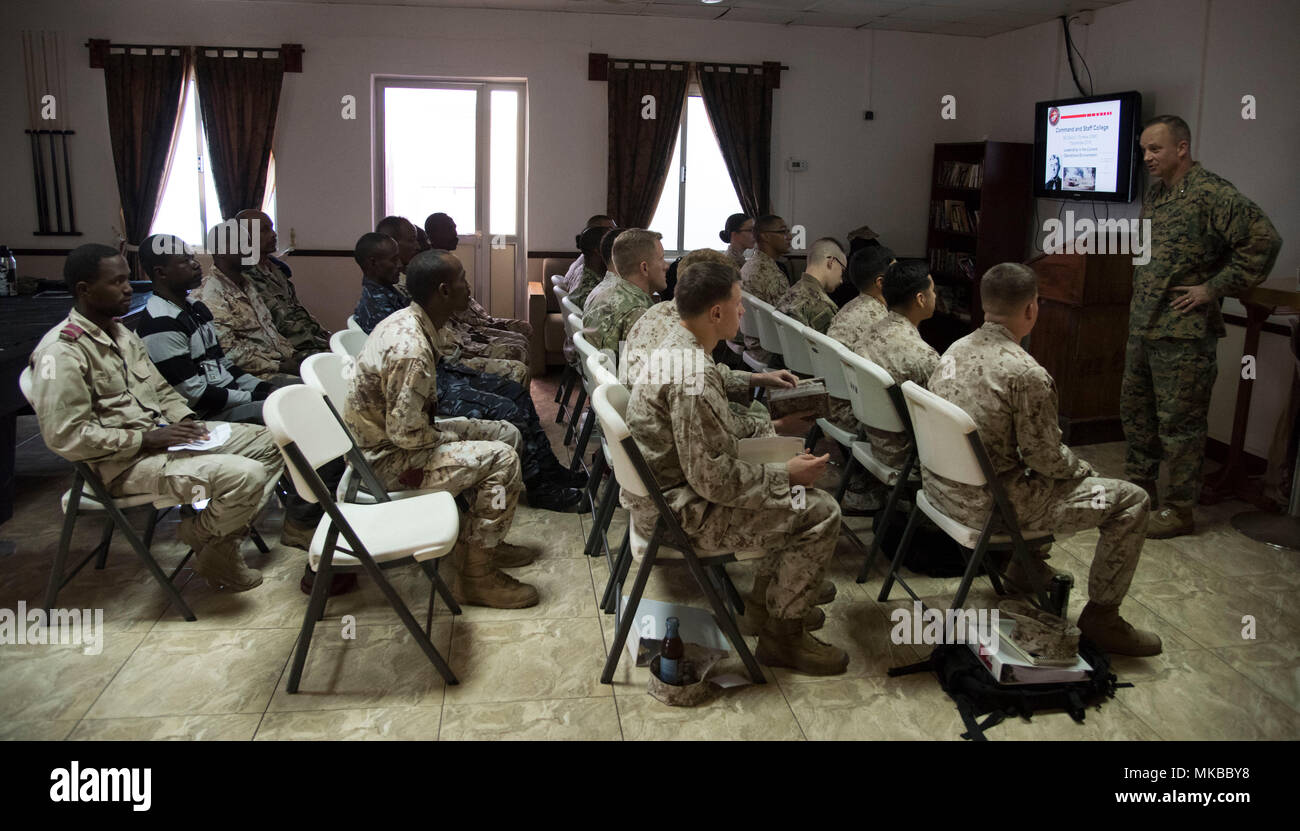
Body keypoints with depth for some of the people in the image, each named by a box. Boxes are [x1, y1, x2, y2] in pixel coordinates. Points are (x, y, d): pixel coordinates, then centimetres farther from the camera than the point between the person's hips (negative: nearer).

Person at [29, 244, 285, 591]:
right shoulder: (62, 352, -16)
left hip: (160, 431, 10)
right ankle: (207, 545, 2)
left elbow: (161, 389, 22)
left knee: (272, 444, 4)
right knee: (246, 477, -28)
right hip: (125, 462, -10)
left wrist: (185, 419, 1)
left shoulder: (122, 334, 13)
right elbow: (66, 436, -20)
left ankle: (223, 540, 4)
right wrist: (146, 439, -21)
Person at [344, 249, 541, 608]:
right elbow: (406, 432, -28)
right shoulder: (410, 348, -29)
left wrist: (447, 433, 6)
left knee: (506, 434, 10)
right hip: (386, 461, -10)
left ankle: (483, 540, 20)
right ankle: (474, 574, -9)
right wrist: (449, 437, -11)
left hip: (389, 436, 10)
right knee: (502, 459, -19)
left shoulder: (405, 321, 3)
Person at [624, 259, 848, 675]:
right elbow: (715, 481, -27)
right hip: (680, 511, -10)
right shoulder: (693, 378, -28)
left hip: (666, 485, 10)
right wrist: (787, 474, -15)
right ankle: (781, 634, 5)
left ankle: (774, 595, 29)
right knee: (820, 512, -10)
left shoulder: (674, 346, 4)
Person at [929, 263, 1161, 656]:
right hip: (986, 505, -8)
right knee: (1131, 501, 3)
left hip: (939, 487, 9)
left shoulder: (954, 351, 2)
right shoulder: (1027, 374, -22)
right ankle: (1101, 615, 13)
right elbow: (1046, 458, -15)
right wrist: (1083, 470, 8)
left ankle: (1026, 564, 43)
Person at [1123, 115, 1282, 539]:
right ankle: (1140, 487, 32)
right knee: (1135, 408, 17)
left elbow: (1264, 240, -20)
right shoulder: (1154, 193, 13)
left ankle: (1179, 509, 10)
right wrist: (1141, 298, 14)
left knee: (1179, 421, -1)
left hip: (1184, 333, -9)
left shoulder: (1212, 194, -14)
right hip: (1142, 328, 9)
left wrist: (1213, 288, -17)